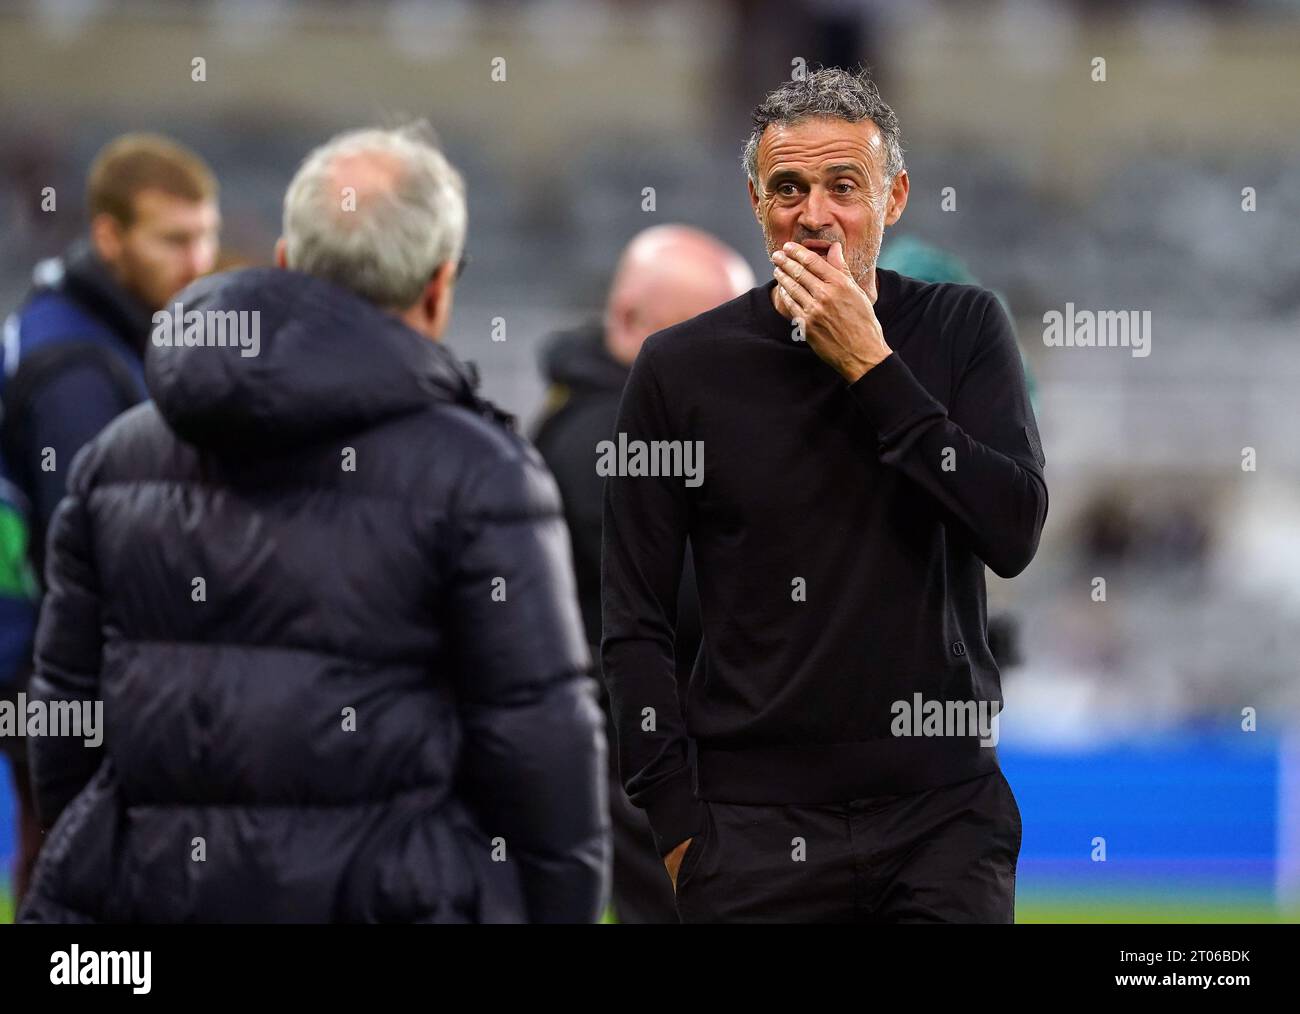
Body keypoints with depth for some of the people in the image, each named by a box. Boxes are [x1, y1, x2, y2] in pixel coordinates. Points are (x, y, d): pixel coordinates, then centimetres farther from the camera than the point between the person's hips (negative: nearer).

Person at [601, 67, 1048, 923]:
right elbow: (636, 626, 4)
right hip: (755, 822, 0)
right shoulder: (684, 367, 2)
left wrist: (870, 366, -12)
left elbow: (1015, 531, -10)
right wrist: (678, 823, -4)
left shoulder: (963, 331, 4)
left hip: (941, 810, 0)